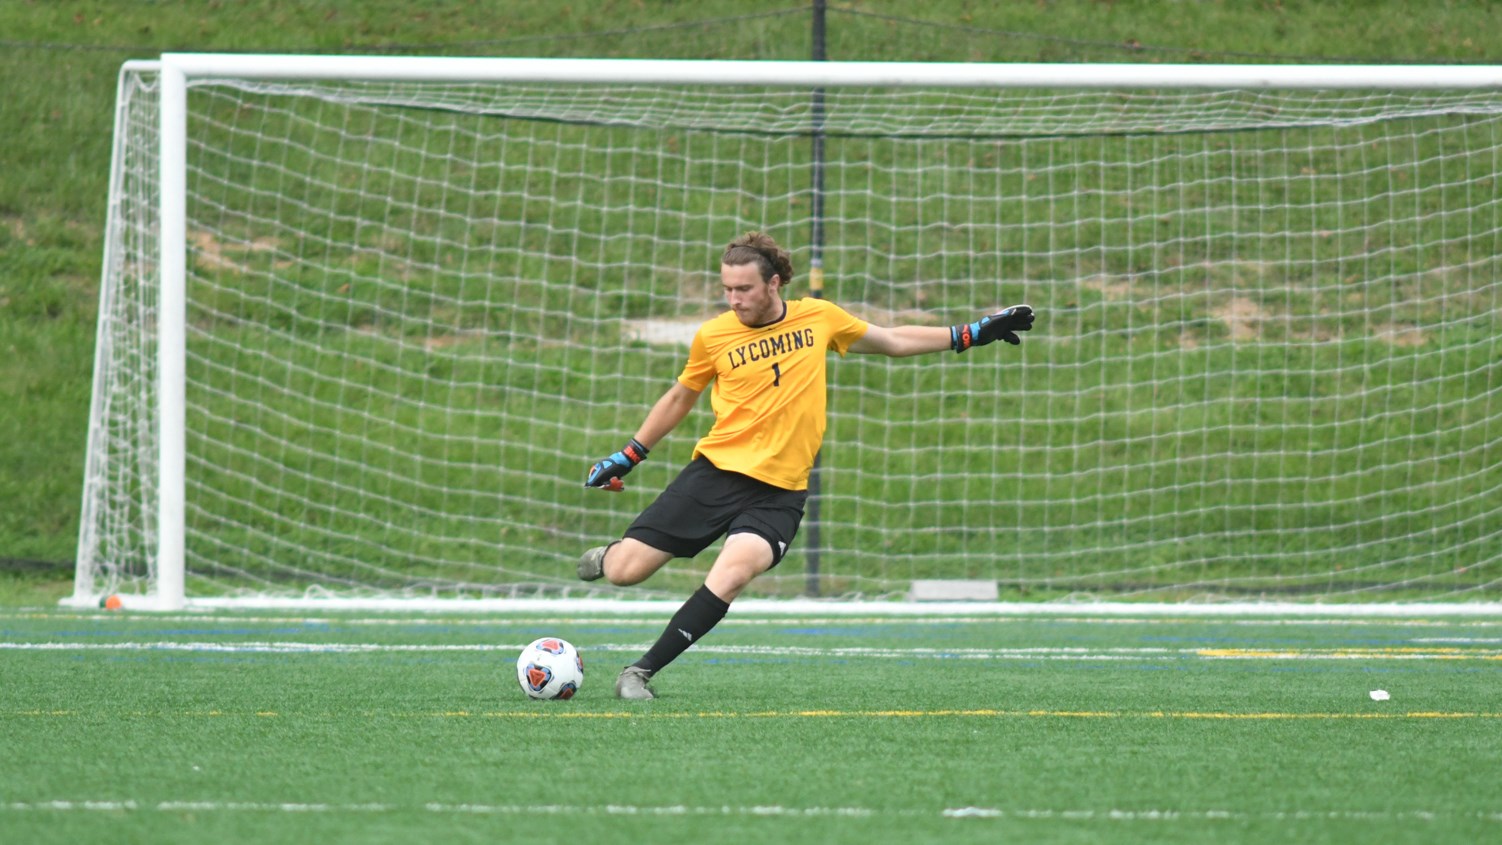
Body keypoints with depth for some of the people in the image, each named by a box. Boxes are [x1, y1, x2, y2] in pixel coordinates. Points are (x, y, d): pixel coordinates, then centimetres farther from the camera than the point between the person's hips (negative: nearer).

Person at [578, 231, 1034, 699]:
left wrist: (972, 333, 17)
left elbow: (893, 341, 19)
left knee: (732, 573, -29)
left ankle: (641, 672, -18)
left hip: (778, 493, 0)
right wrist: (628, 455, 21)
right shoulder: (713, 336, 1)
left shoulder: (819, 318, 4)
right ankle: (605, 557, 34)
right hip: (716, 470, 0)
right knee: (625, 571, -6)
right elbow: (680, 398, 19)